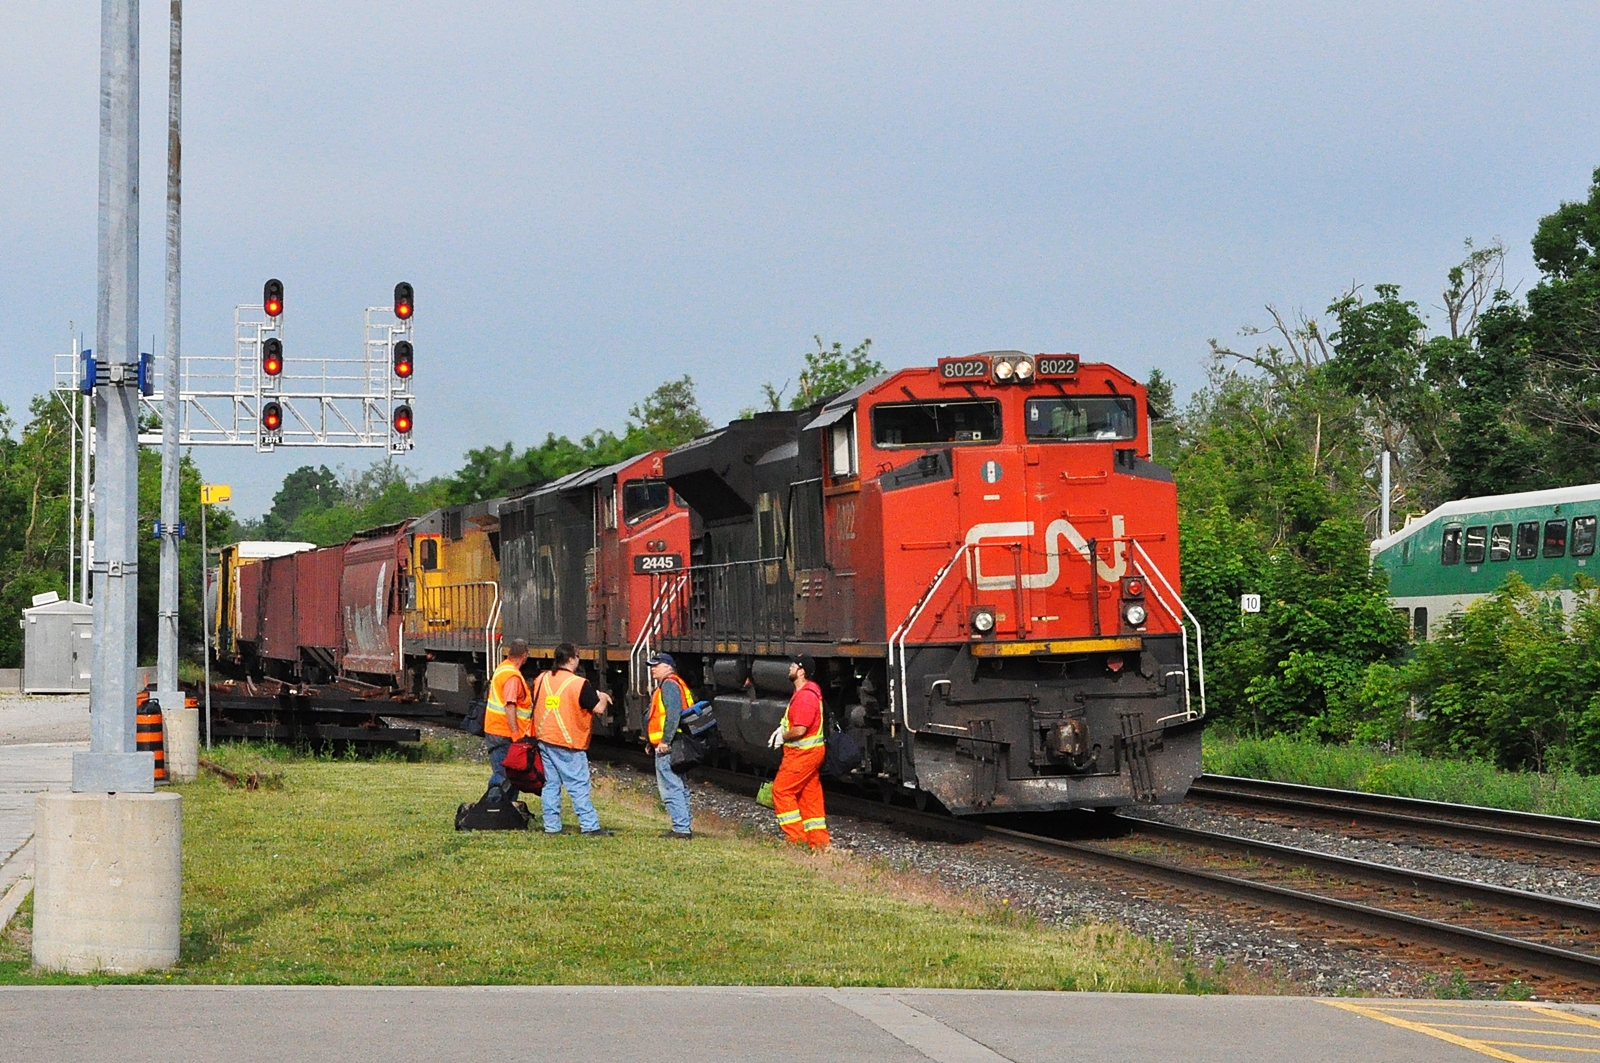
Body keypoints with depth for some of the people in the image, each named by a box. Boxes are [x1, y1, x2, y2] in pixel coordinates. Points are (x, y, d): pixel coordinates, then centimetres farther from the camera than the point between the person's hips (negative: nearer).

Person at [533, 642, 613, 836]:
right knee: (579, 786, -3)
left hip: (545, 739, 6)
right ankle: (590, 826, -4)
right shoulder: (580, 684, -14)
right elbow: (598, 709, -12)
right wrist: (603, 698, 11)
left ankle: (551, 825, 8)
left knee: (551, 784, 10)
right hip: (569, 743, -6)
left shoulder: (541, 679, 6)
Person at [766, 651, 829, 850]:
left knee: (782, 789, -4)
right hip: (811, 751, 11)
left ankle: (796, 837, -4)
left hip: (803, 753, -11)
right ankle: (818, 840, 14)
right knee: (810, 795, 13)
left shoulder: (805, 696, -23)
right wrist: (783, 728, 12)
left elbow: (799, 729, -28)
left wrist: (783, 737, -10)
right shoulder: (810, 690, 12)